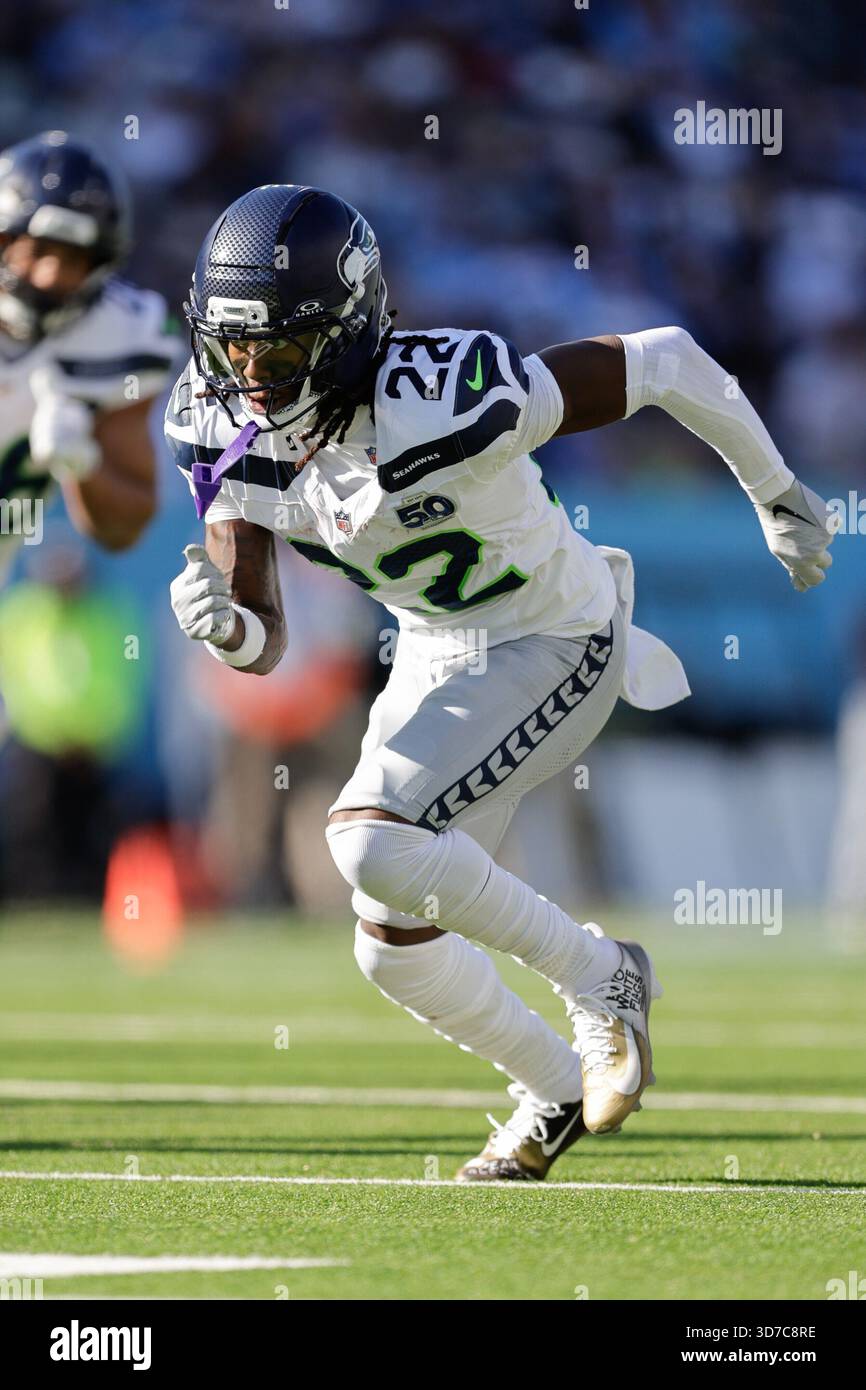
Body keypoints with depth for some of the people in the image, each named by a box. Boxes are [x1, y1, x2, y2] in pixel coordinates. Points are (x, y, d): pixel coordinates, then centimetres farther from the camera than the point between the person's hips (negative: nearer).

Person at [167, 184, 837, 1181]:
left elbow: (664, 360, -24)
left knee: (370, 841, -25)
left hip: (552, 648, -7)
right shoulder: (226, 426, -16)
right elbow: (262, 645, -13)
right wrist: (217, 623, -39)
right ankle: (558, 1094, 36)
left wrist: (778, 496, -9)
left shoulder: (441, 407, -35)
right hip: (439, 655, 7)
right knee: (394, 948, 10)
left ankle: (598, 977, -4)